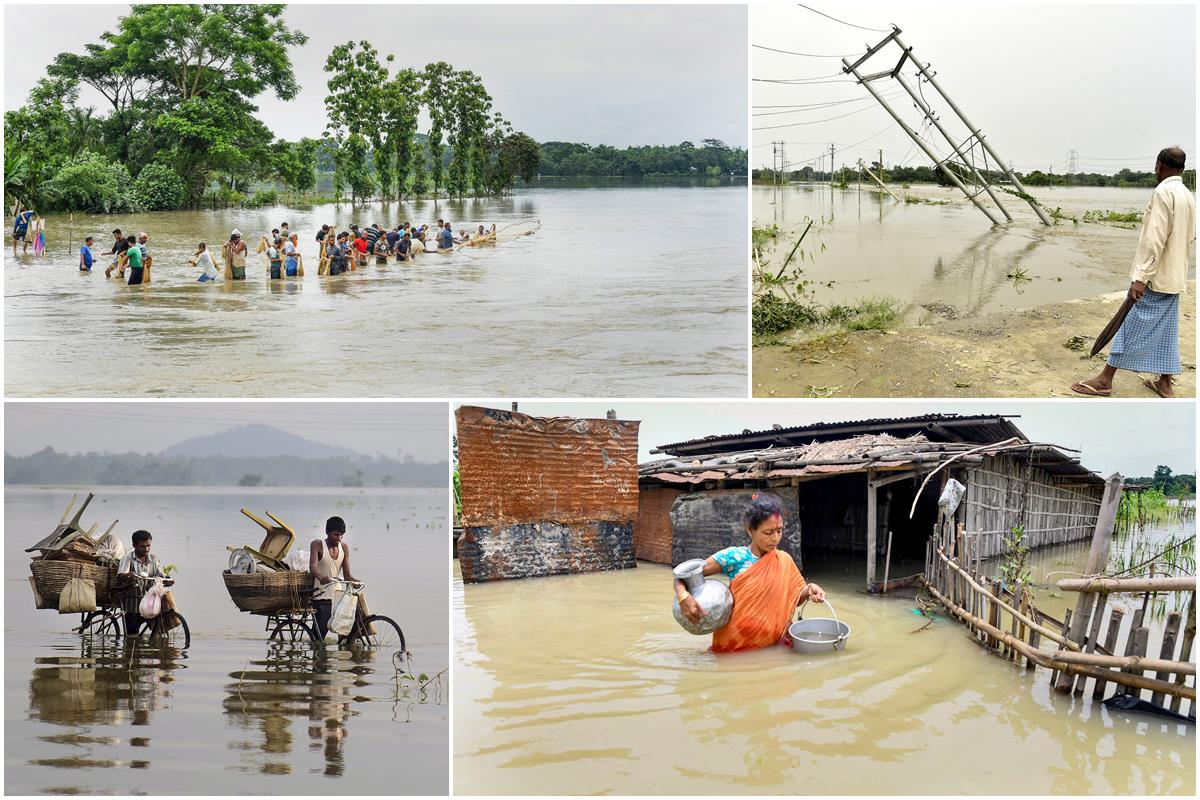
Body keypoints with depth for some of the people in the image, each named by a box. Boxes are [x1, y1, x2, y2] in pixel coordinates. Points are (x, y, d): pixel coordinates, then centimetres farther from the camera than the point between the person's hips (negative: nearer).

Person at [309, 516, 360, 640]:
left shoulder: (343, 547, 8)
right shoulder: (317, 545, -5)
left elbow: (346, 575, 7)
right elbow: (313, 567, -21)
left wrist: (355, 581, -16)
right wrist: (321, 577, -43)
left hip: (339, 596, 4)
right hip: (322, 597, -4)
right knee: (320, 632, -12)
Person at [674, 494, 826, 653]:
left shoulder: (783, 561, 5)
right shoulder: (733, 557, -5)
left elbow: (793, 599, 14)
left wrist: (808, 590, -8)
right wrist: (684, 596, -26)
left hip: (771, 643, 2)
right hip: (734, 645, -2)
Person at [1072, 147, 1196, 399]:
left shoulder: (1163, 193, -17)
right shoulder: (1189, 197, 10)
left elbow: (1154, 239, -22)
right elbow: (1190, 236, 14)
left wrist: (1140, 277, -22)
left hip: (1155, 277, -8)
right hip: (1175, 277, 8)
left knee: (1132, 327, -3)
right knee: (1166, 330, 13)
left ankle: (1105, 380, 1)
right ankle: (1164, 383, 17)